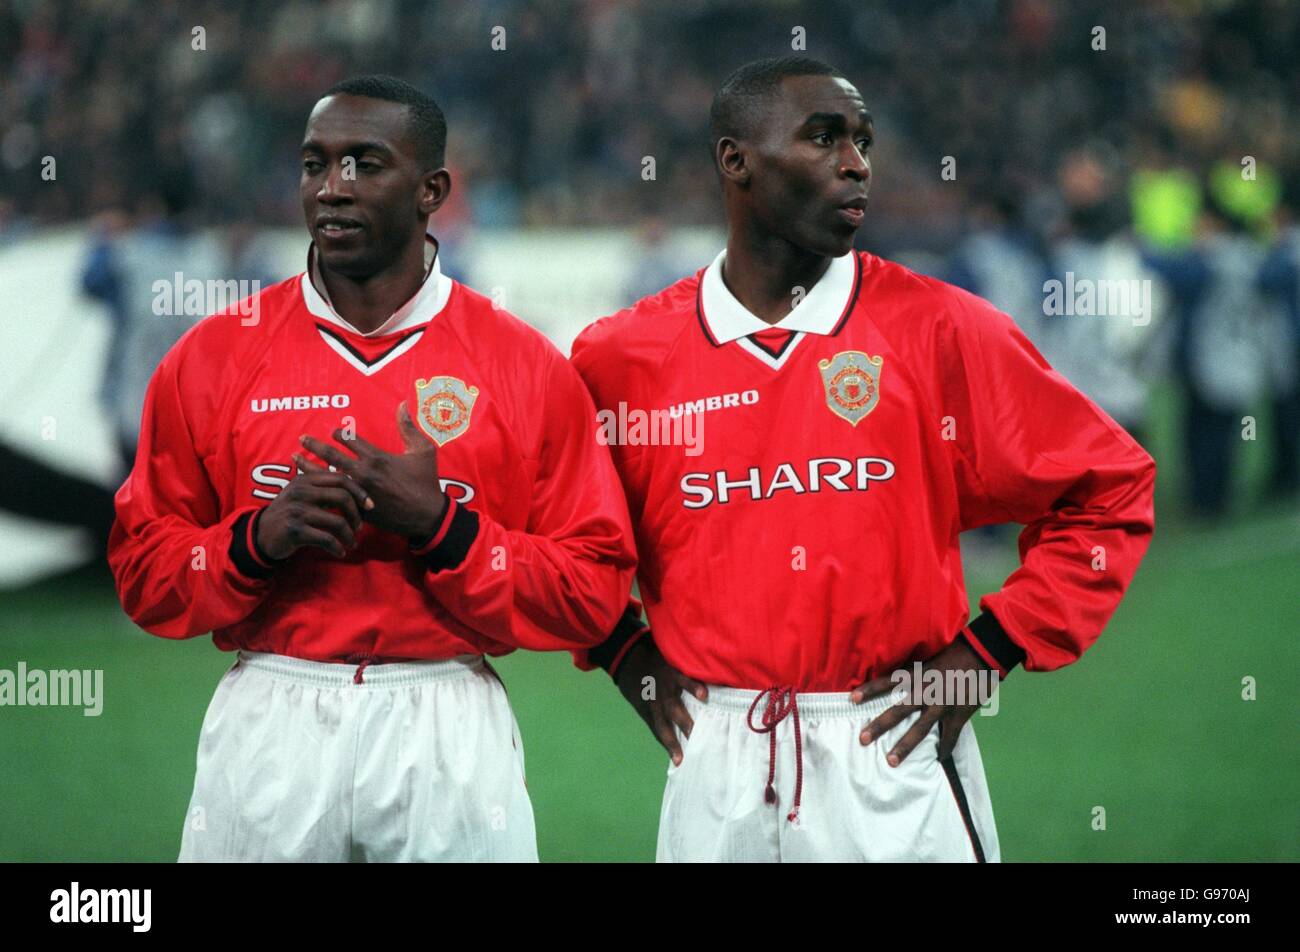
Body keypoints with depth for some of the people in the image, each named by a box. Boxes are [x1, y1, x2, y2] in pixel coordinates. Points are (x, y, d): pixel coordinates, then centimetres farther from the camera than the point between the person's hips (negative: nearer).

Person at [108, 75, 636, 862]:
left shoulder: (526, 366, 1)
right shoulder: (215, 356, 5)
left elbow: (592, 596, -3)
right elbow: (145, 576, 6)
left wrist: (440, 526, -14)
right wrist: (261, 538, -12)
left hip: (449, 735, -1)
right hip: (268, 729, 1)